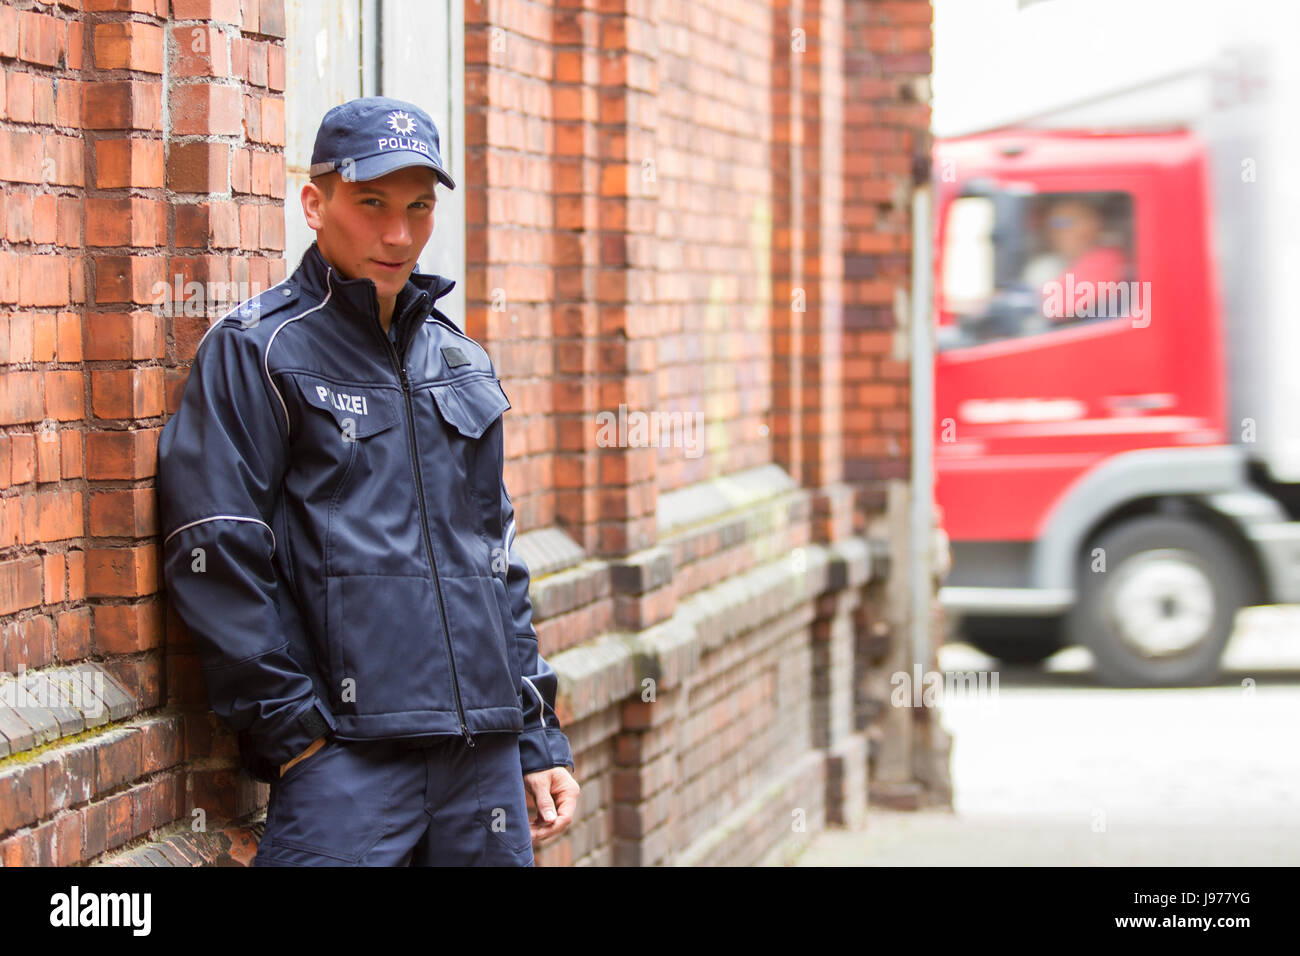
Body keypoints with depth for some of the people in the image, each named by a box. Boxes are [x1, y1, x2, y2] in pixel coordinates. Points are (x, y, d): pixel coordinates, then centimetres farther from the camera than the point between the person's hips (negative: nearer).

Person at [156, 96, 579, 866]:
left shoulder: (462, 361, 19)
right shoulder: (255, 350, -1)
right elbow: (217, 559, -8)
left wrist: (540, 739, 16)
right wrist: (294, 729, -12)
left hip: (484, 757, 6)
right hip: (346, 754, -6)